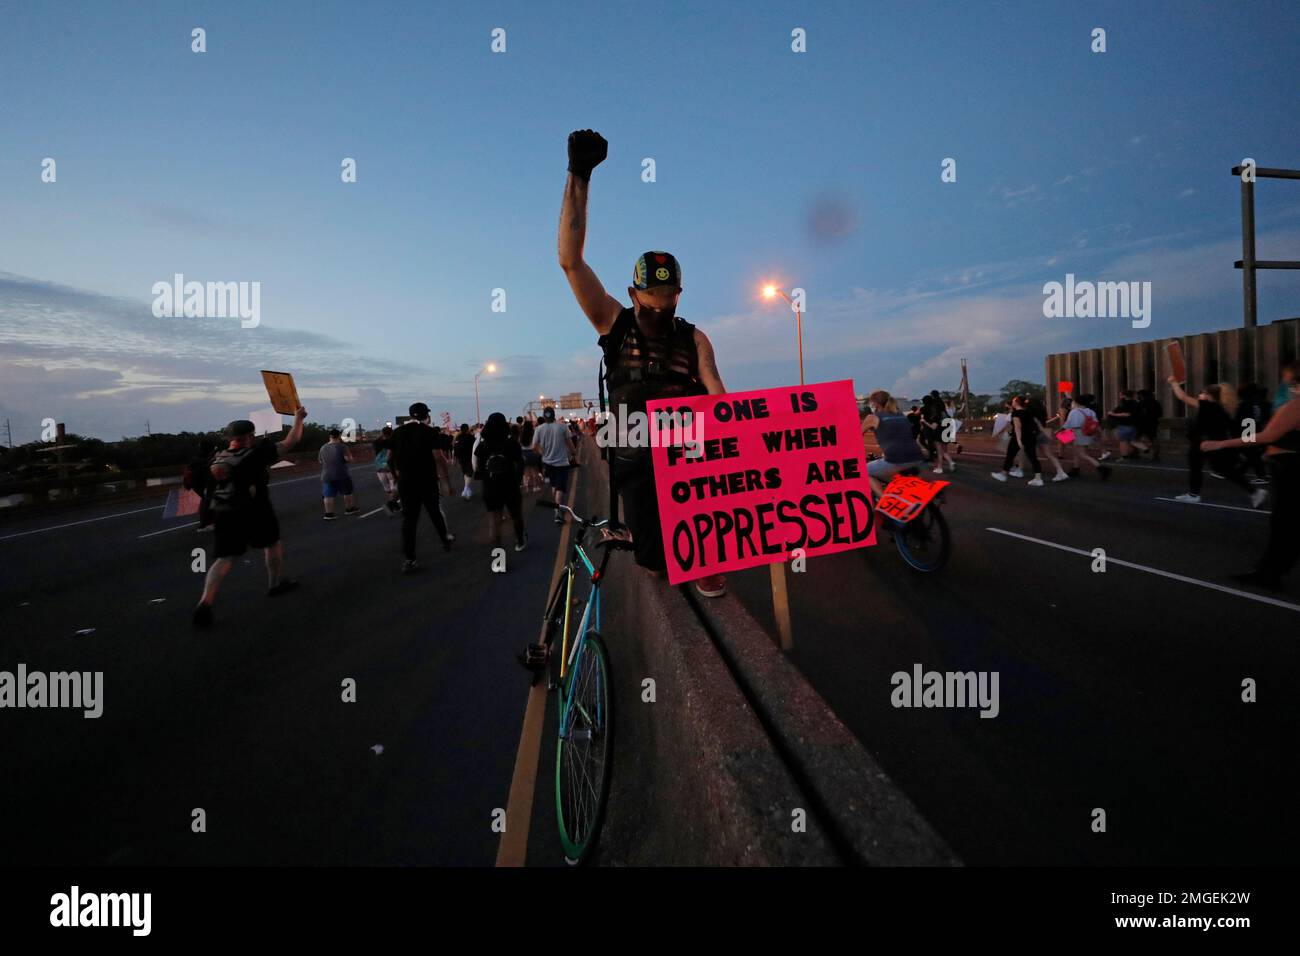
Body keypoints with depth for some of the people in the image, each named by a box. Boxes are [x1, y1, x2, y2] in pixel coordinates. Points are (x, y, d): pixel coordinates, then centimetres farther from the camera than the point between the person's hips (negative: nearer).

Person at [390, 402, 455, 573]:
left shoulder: (398, 432, 5)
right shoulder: (430, 432, -6)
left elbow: (390, 459, 9)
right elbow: (438, 458, -12)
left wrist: (397, 476, 19)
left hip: (405, 482, 2)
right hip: (427, 481, -2)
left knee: (409, 519, 3)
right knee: (435, 512, 17)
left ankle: (409, 559, -2)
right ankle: (446, 540, 36)